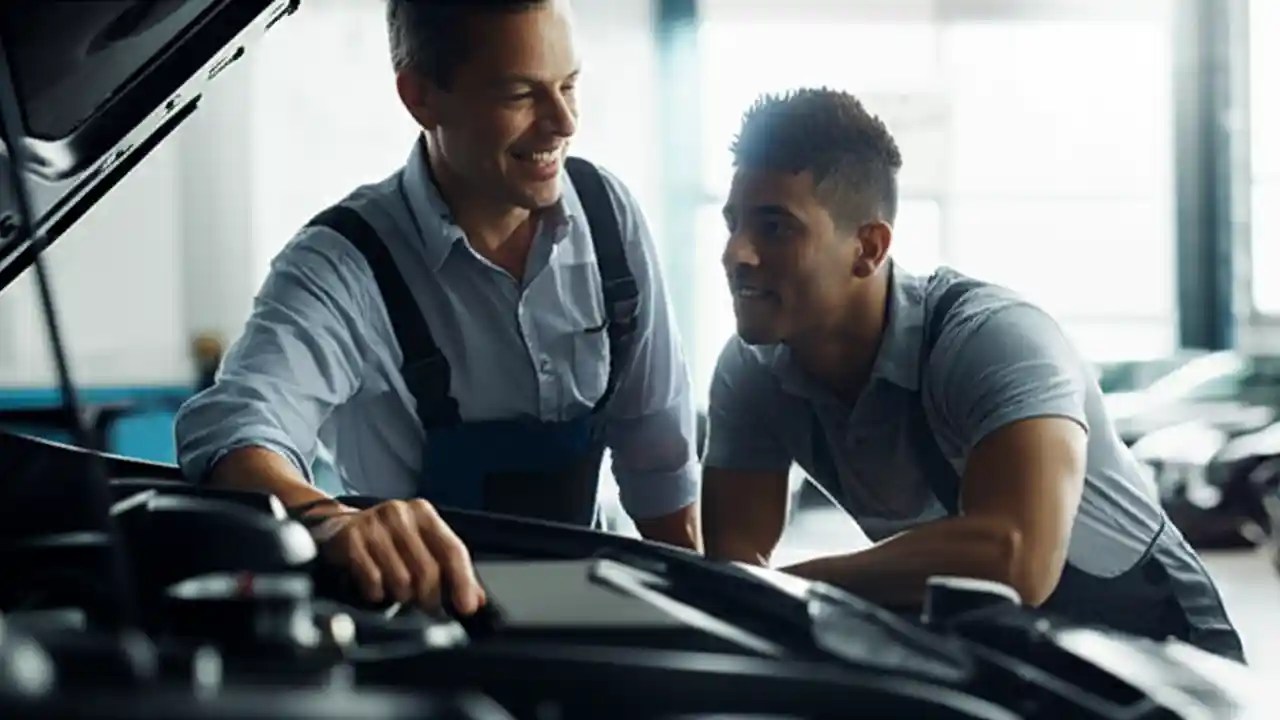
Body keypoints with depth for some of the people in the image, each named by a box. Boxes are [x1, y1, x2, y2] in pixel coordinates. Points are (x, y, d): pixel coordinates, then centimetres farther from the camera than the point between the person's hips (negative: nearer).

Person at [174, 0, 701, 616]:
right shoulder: (346, 267, -19)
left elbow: (658, 448, 5)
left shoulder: (608, 213, -4)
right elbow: (233, 435, -36)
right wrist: (334, 521, -56)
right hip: (418, 613, -3)